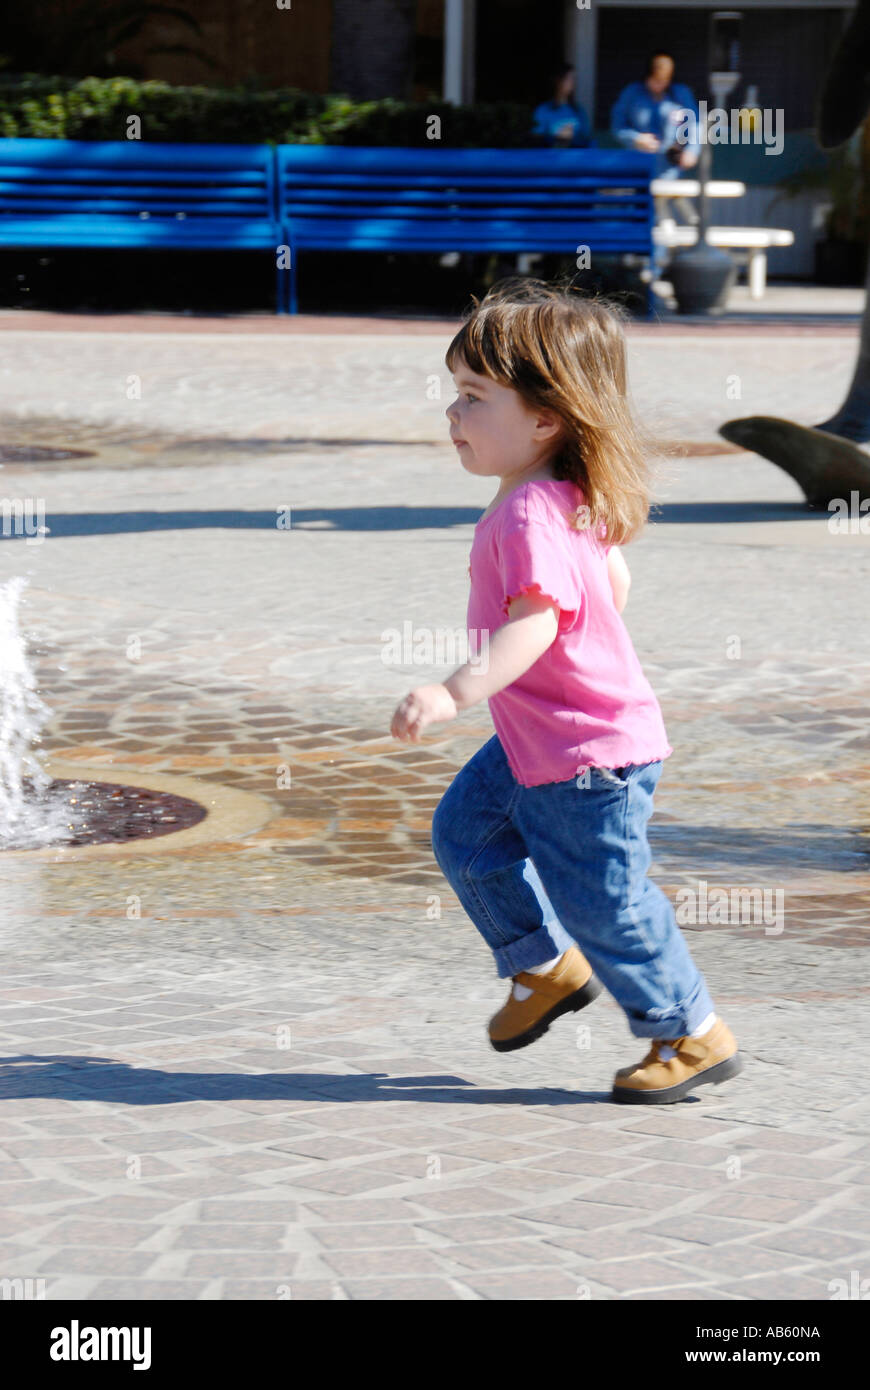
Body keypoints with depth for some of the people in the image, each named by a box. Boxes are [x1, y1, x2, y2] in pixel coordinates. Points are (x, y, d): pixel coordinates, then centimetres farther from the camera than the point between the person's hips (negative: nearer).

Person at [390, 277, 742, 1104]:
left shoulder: (531, 516, -27)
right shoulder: (575, 500, 5)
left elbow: (534, 623, -38)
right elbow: (613, 579, 19)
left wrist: (455, 693, -49)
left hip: (586, 757, -10)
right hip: (534, 743, 10)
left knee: (600, 897, 1)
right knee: (466, 833, 17)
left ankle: (691, 1034, 16)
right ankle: (547, 965, 32)